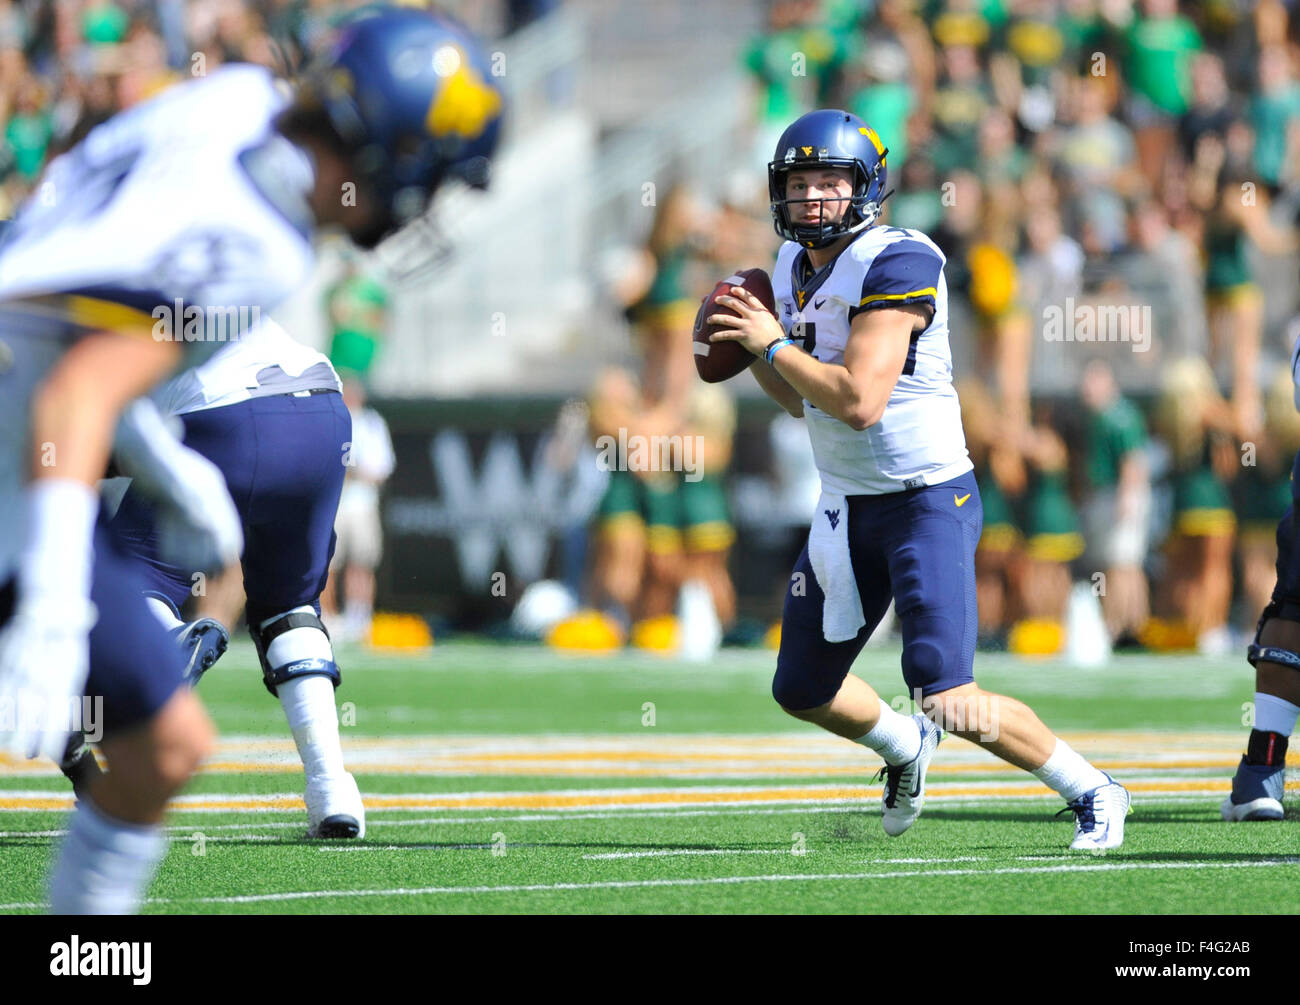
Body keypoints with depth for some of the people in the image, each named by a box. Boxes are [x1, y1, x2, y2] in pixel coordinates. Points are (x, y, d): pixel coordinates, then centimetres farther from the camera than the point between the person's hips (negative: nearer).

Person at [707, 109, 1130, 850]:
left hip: (927, 502, -8)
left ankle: (1093, 794, 4)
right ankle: (904, 748, 45)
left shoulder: (895, 266, -20)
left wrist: (773, 344, -17)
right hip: (847, 506, 8)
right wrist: (748, 349, 3)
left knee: (949, 700, -16)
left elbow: (858, 401, -28)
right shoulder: (797, 267, 8)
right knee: (803, 691, 14)